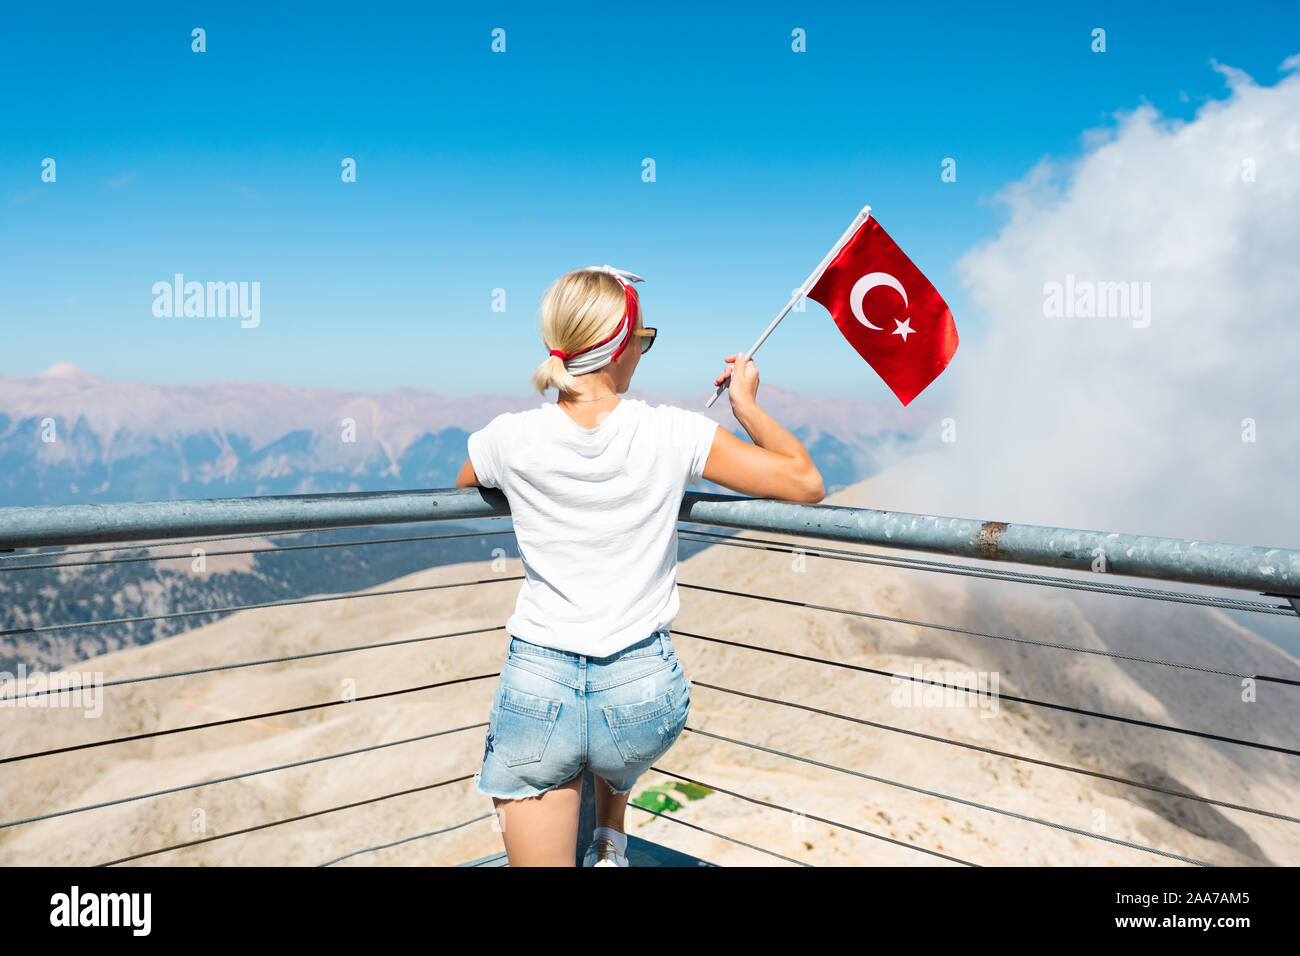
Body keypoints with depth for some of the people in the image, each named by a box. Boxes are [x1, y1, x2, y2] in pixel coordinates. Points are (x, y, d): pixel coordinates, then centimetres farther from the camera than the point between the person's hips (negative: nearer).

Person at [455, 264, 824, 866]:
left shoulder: (510, 439, -6)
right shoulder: (672, 434, -10)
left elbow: (464, 484, 19)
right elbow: (806, 483, -3)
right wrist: (747, 404, 10)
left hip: (537, 690, -1)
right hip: (644, 694, 1)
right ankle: (610, 846, 35)